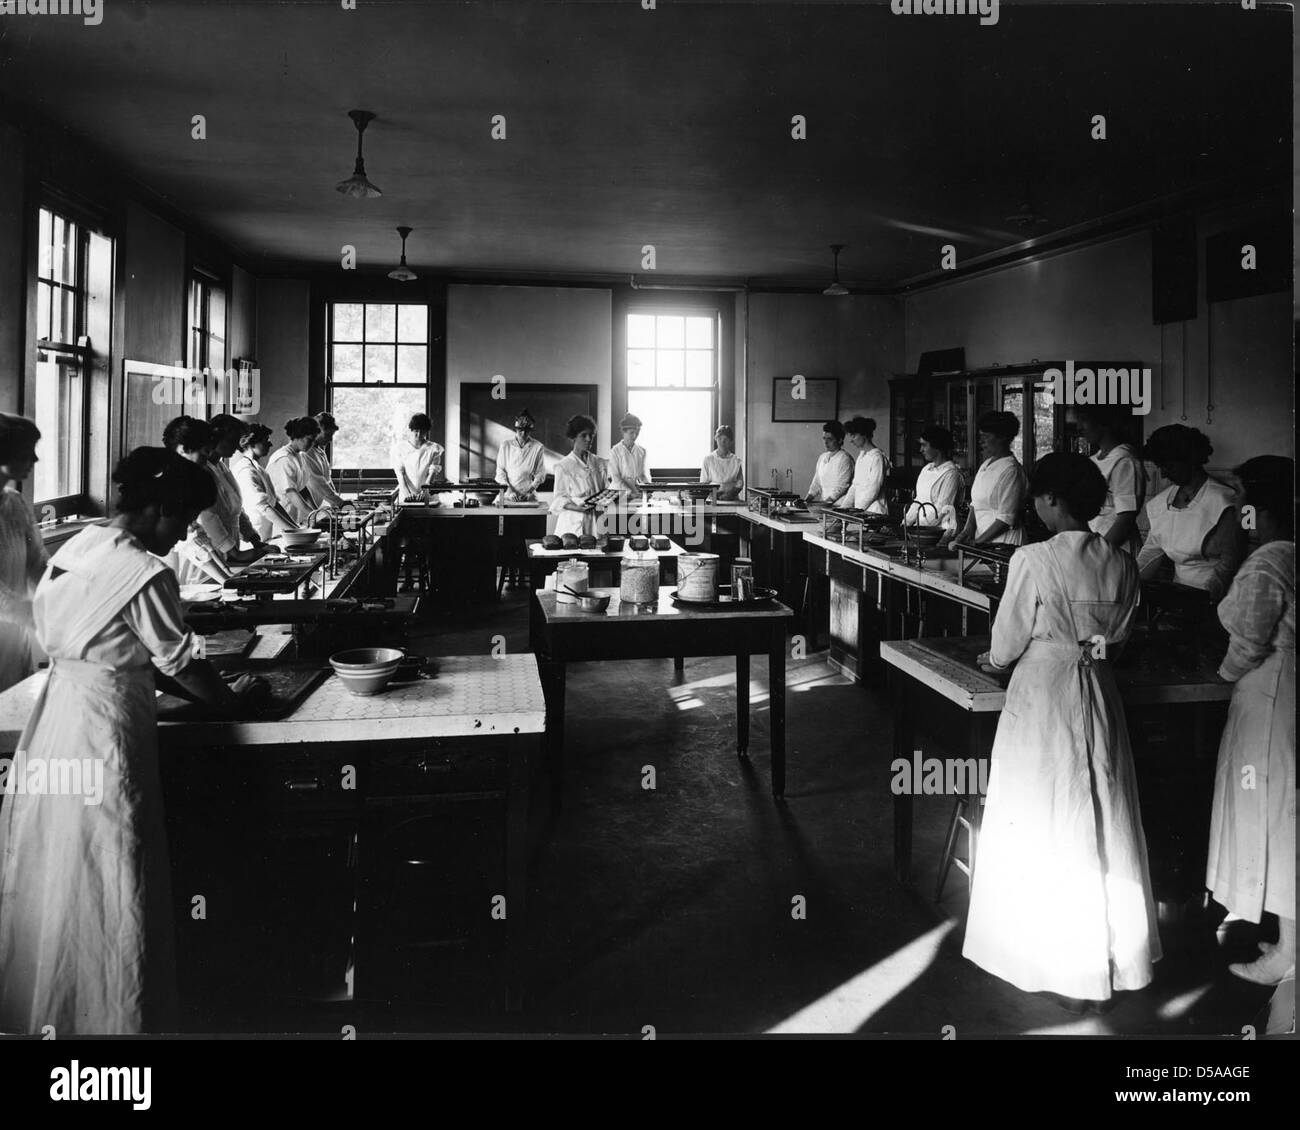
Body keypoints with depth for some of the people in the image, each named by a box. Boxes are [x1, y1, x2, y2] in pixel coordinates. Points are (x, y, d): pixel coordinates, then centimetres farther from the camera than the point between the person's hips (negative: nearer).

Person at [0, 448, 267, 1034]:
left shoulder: (80, 544, 7)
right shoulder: (144, 573, -18)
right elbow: (178, 662, -11)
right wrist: (230, 699, 6)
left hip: (57, 702, 9)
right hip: (104, 722, -9)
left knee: (55, 866, 19)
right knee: (104, 881, 2)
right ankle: (110, 1015, 15)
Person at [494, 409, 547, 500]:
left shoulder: (538, 448, 2)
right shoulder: (505, 446, 5)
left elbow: (540, 475, 4)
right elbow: (500, 472, 5)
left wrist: (529, 492, -8)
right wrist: (510, 491, -8)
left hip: (529, 496, -1)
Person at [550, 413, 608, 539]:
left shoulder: (599, 462, 10)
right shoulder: (563, 466, -2)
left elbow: (606, 490, 15)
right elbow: (559, 499, -2)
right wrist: (577, 507, -19)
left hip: (595, 521, 3)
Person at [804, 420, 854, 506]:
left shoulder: (845, 458, -7)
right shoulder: (822, 457, 16)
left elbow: (841, 487, -11)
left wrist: (827, 501, -17)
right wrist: (808, 498, 4)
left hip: (839, 505, -6)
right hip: (823, 503, 6)